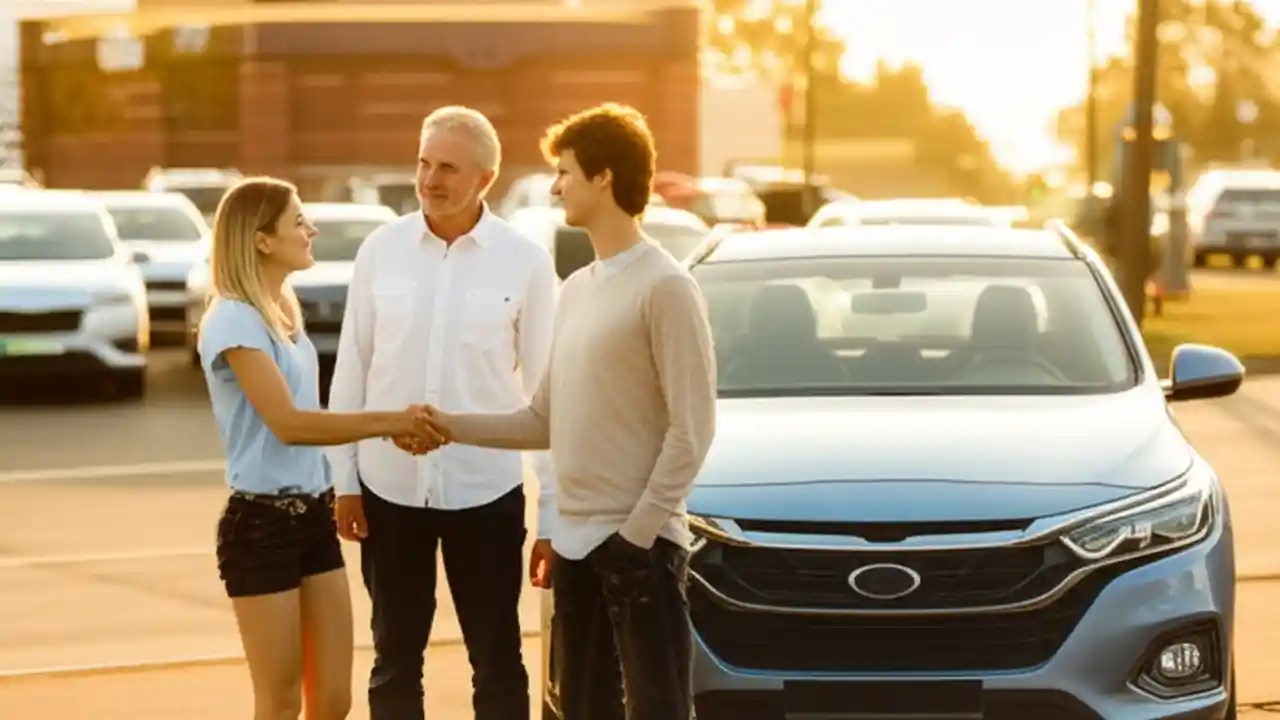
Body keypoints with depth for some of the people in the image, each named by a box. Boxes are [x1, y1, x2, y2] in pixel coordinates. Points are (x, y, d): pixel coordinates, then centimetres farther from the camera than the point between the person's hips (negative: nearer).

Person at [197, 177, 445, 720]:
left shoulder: (284, 312, 14)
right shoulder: (232, 320, -14)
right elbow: (288, 423, -21)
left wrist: (392, 429, -2)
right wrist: (392, 422, -20)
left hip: (313, 514, 8)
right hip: (261, 521, -8)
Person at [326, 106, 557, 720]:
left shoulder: (524, 260, -6)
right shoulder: (381, 249, -1)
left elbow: (545, 384, -4)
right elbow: (351, 369, 4)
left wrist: (556, 502, -5)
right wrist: (343, 477, 2)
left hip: (485, 488, -2)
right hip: (389, 485, 2)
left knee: (496, 660, 7)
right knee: (394, 658, 12)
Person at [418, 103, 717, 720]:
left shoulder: (664, 286, -10)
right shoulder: (575, 290, 16)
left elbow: (692, 428, -13)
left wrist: (640, 530, -15)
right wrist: (453, 427, 8)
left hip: (640, 543, -8)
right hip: (576, 542, 9)